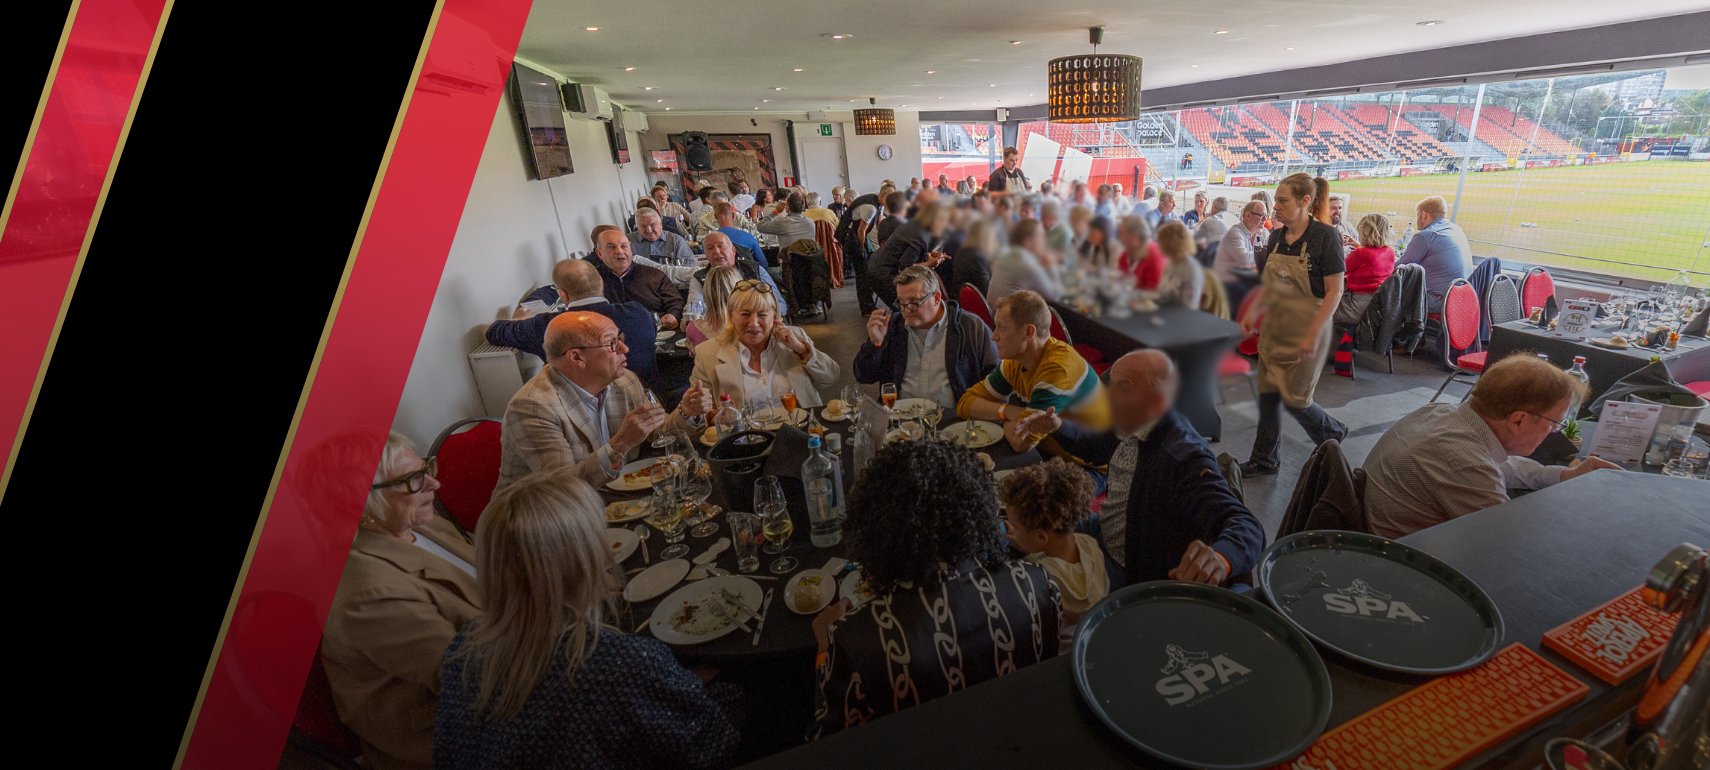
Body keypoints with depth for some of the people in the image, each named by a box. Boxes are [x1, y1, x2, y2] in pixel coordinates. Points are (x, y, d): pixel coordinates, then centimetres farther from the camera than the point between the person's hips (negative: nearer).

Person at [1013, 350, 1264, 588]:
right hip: (1102, 541, 8)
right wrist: (1056, 427, 0)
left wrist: (1220, 558, -60)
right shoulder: (1131, 428, -3)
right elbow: (1095, 447, 18)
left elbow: (1247, 527, -38)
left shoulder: (1186, 458, -29)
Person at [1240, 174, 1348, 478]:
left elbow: (1334, 291, -15)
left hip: (1306, 332, -6)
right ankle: (1263, 460, 20)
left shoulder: (1324, 236, -13)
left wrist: (1313, 335, -20)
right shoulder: (1276, 237, 5)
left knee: (1294, 398, 1)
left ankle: (1333, 433, 33)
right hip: (1274, 329, 6)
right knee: (1267, 394, 8)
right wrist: (1253, 314, 1)